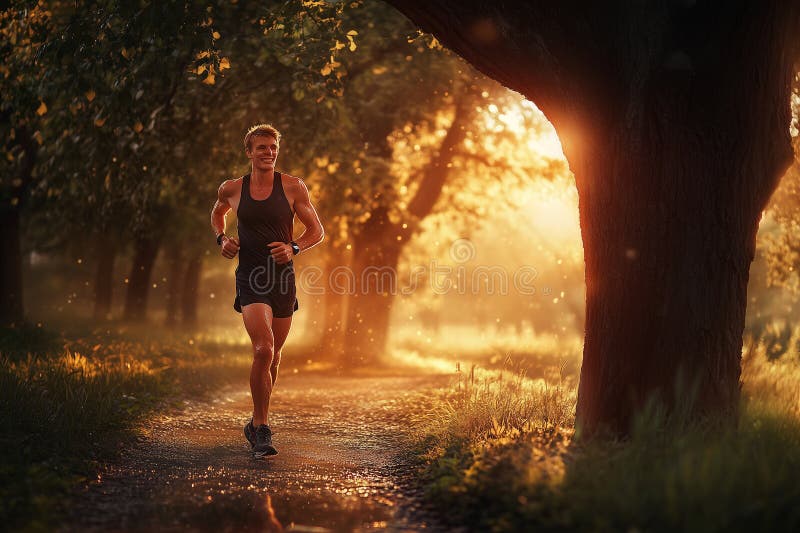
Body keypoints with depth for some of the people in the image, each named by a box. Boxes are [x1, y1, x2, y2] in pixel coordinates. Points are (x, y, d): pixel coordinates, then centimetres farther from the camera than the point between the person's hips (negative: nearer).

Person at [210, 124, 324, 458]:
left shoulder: (293, 187, 0)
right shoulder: (231, 189, 3)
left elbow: (317, 231, 5)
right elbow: (217, 214, 26)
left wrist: (293, 249, -14)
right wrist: (221, 239, 6)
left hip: (283, 278, 2)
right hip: (250, 278, -2)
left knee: (273, 355, 13)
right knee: (263, 349, -21)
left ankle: (257, 423, 34)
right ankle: (261, 430, -11)